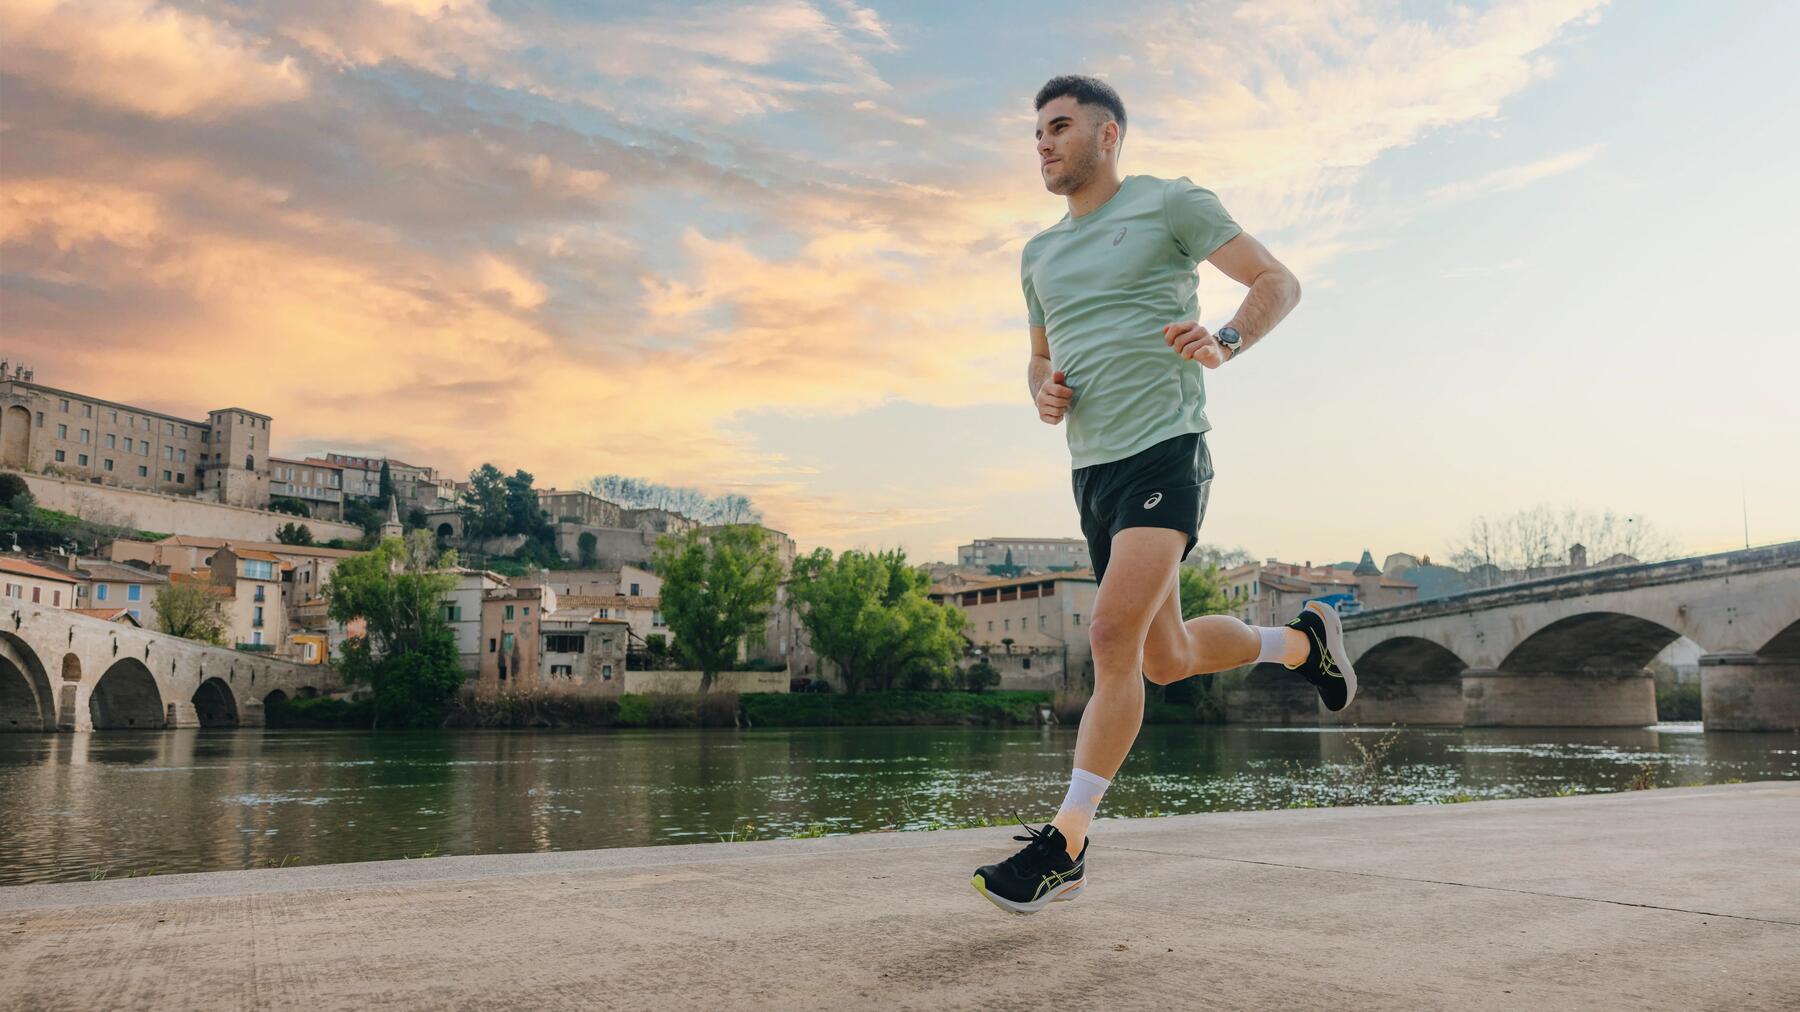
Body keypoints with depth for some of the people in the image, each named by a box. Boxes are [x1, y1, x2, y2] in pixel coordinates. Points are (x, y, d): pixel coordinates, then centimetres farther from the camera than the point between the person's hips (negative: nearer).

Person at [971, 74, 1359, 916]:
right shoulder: (1040, 254, 18)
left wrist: (1224, 345, -20)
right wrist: (1045, 395, 3)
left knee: (1113, 636, -20)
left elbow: (1278, 283, 0)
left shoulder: (1170, 204, 1)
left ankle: (1064, 846, -13)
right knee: (1167, 659, 13)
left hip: (1164, 456, -7)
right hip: (1093, 472, 8)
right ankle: (1302, 641, 40)